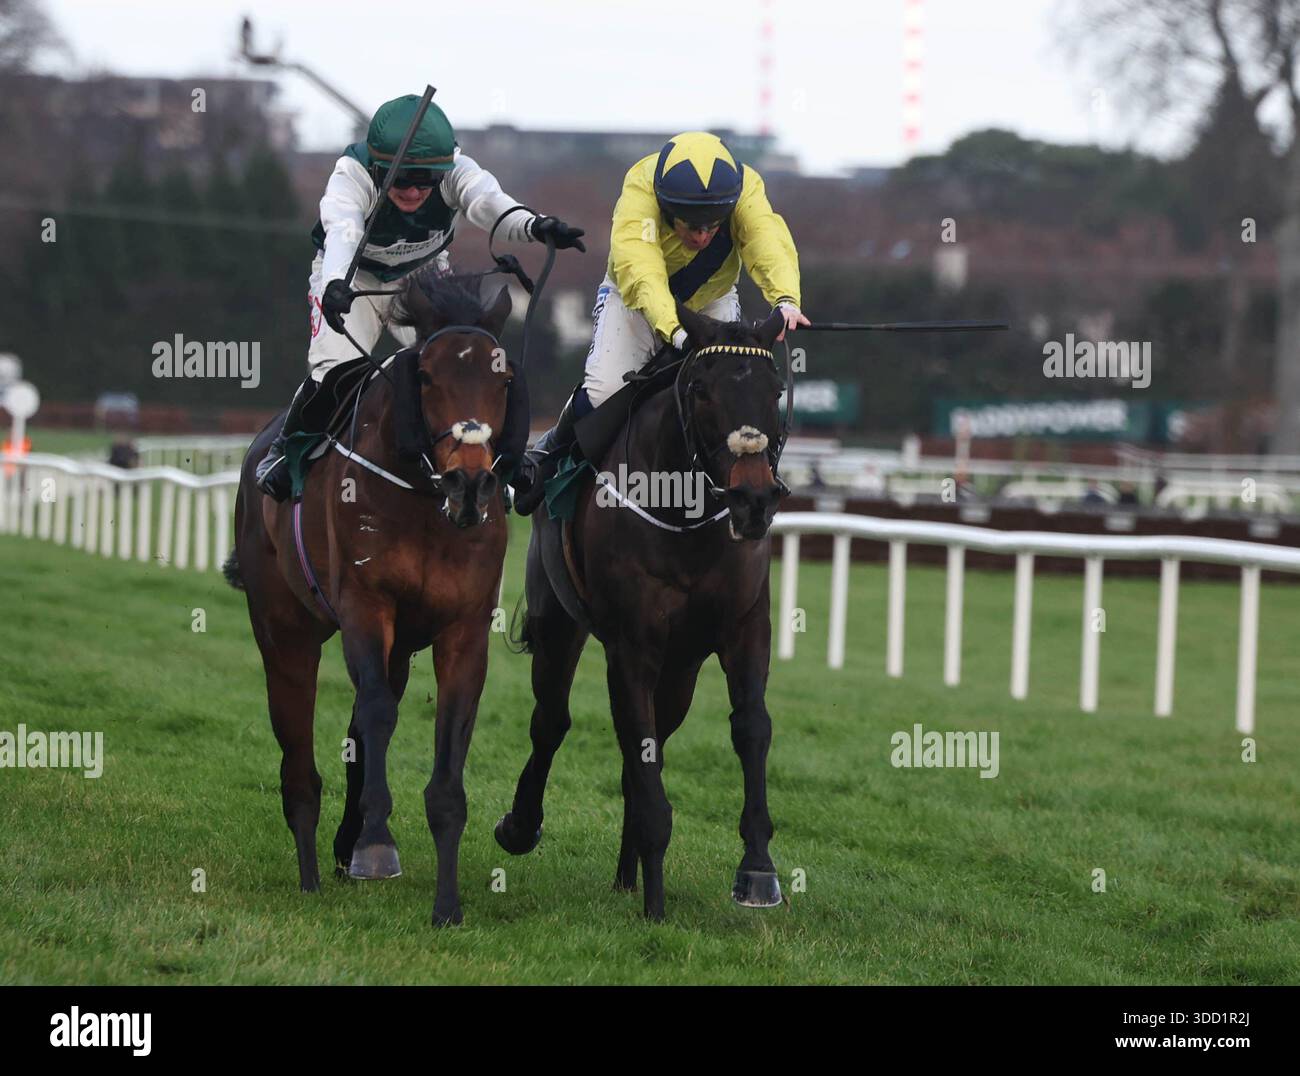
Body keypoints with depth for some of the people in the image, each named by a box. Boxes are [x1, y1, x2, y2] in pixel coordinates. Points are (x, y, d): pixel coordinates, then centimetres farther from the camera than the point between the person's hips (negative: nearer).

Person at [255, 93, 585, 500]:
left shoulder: (455, 170, -30)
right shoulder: (351, 175, -35)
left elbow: (487, 202, -50)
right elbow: (341, 230, -54)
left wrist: (535, 226, -73)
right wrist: (335, 285, -76)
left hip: (423, 272, 2)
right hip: (353, 275, -2)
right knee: (335, 370, -21)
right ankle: (285, 450, 5)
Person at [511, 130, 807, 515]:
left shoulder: (745, 188, -29)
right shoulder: (641, 188, -36)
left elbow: (768, 242, -46)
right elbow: (638, 268, -50)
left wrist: (786, 299, -68)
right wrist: (673, 329, -67)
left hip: (712, 300, 2)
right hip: (637, 299, -2)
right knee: (606, 389, -23)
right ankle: (550, 451, 6)